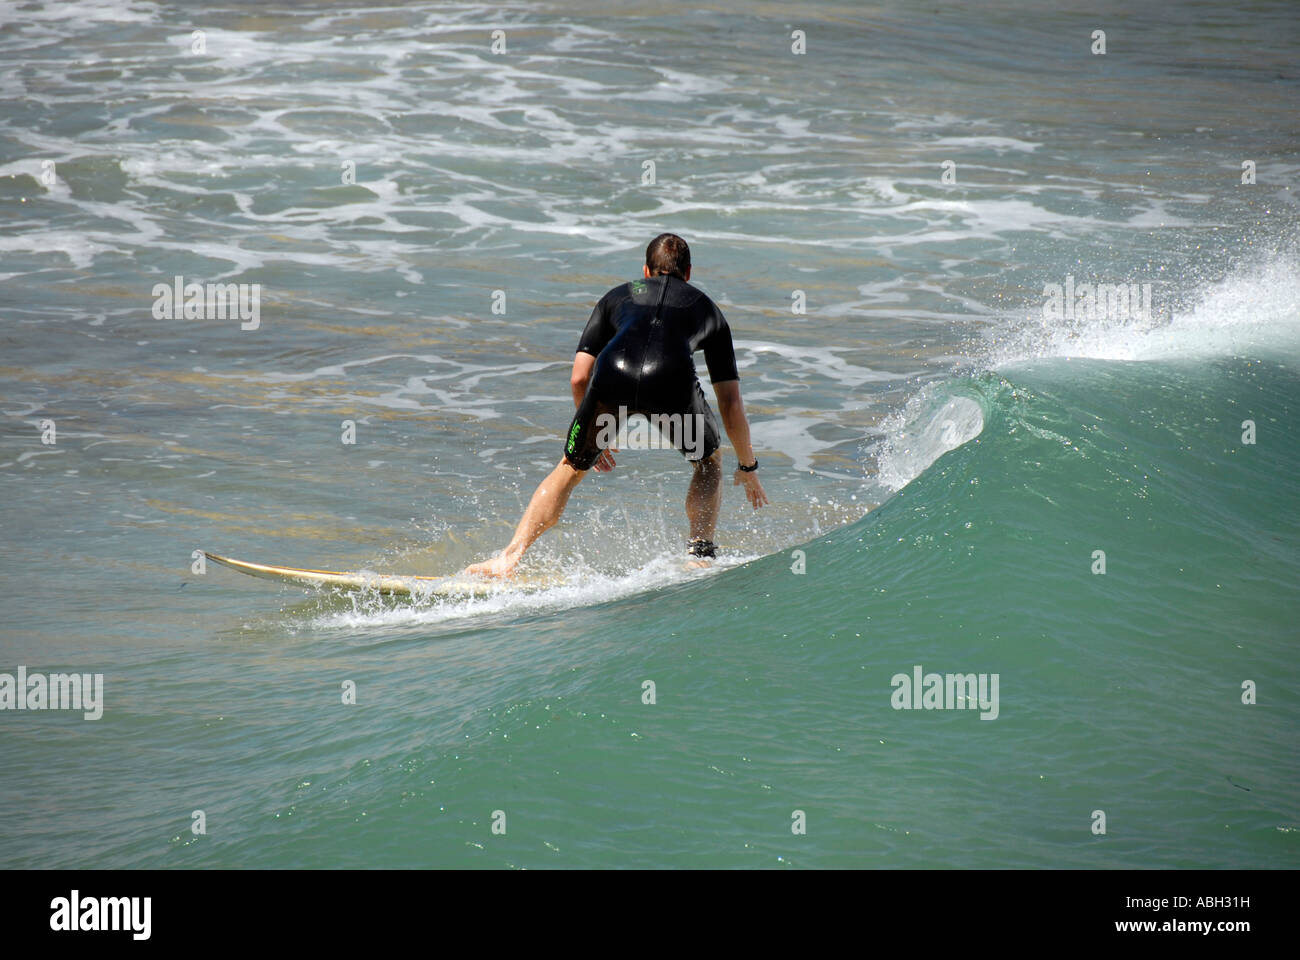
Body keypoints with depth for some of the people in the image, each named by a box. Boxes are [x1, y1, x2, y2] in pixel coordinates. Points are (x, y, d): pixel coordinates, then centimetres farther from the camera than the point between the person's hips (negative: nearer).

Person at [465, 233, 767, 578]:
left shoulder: (618, 296, 38)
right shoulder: (706, 307, 36)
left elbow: (579, 378, 30)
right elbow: (731, 404, 33)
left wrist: (594, 438, 45)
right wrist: (748, 466, 45)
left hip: (614, 372, 1)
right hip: (672, 380, -1)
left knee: (571, 468, 22)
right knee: (709, 461, 29)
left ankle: (509, 559, 10)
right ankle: (700, 552, 14)